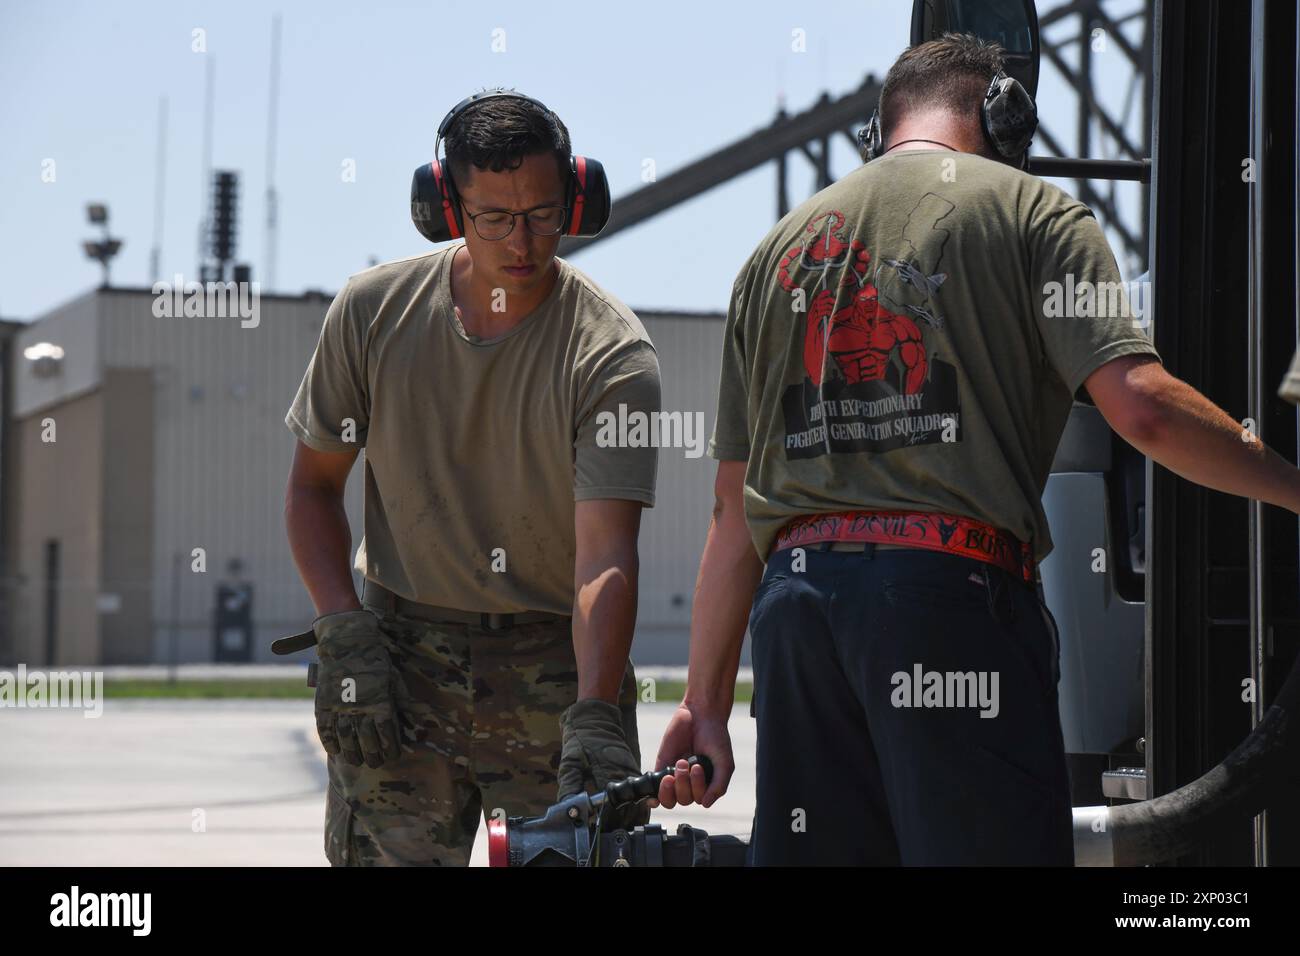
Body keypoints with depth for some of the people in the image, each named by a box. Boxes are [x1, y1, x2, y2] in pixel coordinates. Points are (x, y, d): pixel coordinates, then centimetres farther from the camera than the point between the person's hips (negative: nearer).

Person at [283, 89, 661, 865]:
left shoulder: (612, 353, -13)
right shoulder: (374, 310, -3)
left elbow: (604, 558, -21)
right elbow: (314, 485, 9)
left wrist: (594, 717, -35)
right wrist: (343, 636, -4)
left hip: (559, 658, -2)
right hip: (399, 655, 2)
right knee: (380, 853, -1)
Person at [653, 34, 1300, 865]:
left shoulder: (778, 247, 22)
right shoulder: (1030, 212, 6)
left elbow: (737, 511, 19)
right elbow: (1143, 406, -9)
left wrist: (707, 701, 18)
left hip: (794, 592, 6)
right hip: (951, 587, -6)